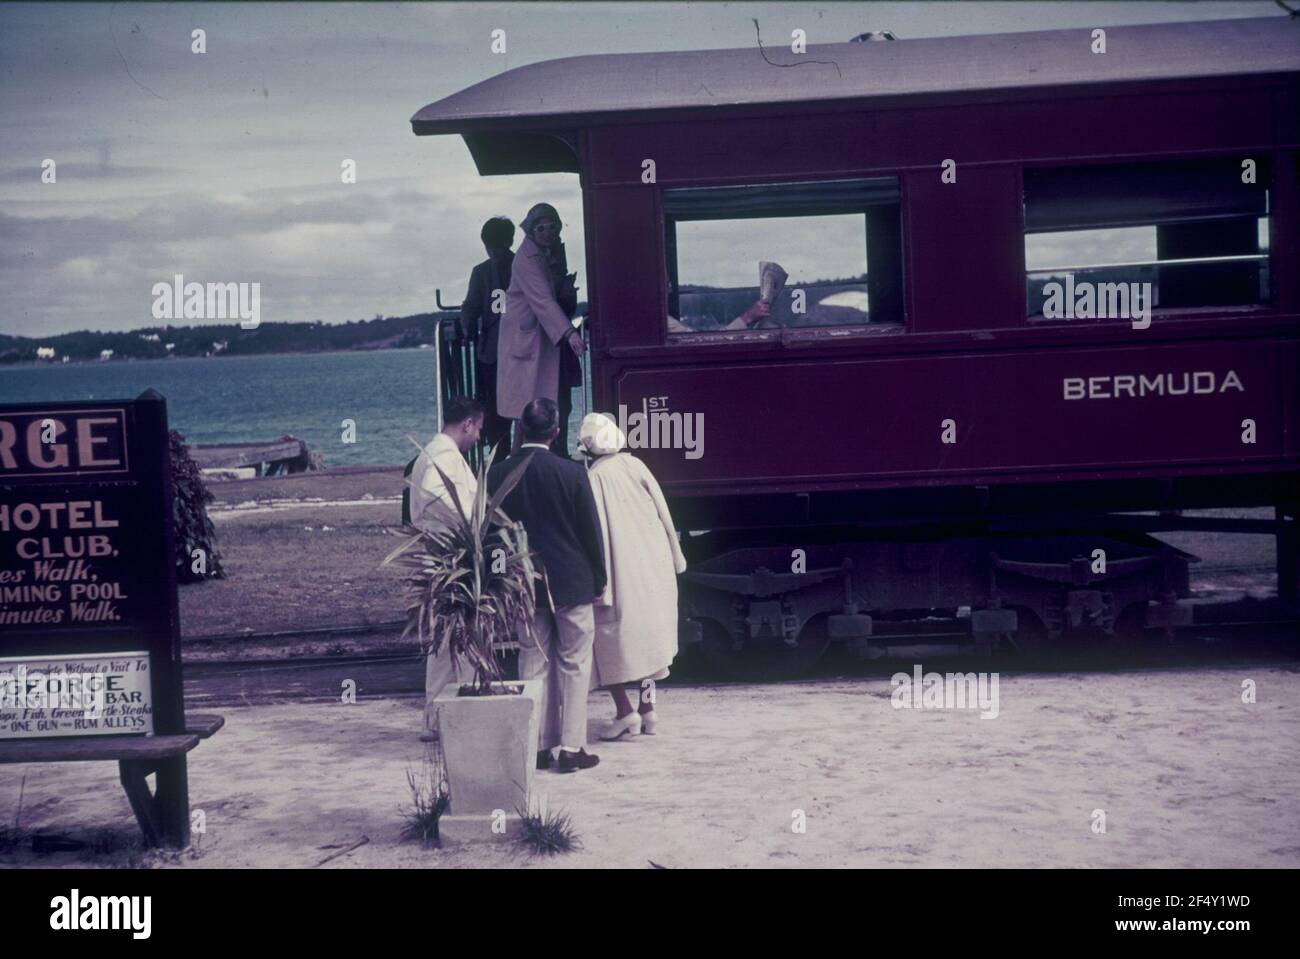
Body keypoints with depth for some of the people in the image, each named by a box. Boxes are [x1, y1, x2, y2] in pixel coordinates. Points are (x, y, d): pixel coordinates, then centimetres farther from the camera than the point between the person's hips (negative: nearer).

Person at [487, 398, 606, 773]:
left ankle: (537, 746, 15)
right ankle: (571, 747, 7)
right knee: (574, 665, 6)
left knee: (533, 664, 12)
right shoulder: (572, 473, -11)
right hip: (572, 583, -2)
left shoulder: (496, 475, -5)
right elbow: (590, 530, -6)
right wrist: (599, 578, 6)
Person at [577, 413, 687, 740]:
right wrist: (676, 556, 13)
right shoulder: (635, 465, 0)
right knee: (648, 634, 15)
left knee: (613, 638, 5)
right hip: (653, 568, 5)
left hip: (621, 571, -4)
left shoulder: (592, 478, -12)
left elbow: (597, 530, -14)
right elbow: (663, 512, 2)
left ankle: (625, 712, -1)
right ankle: (648, 707, 17)